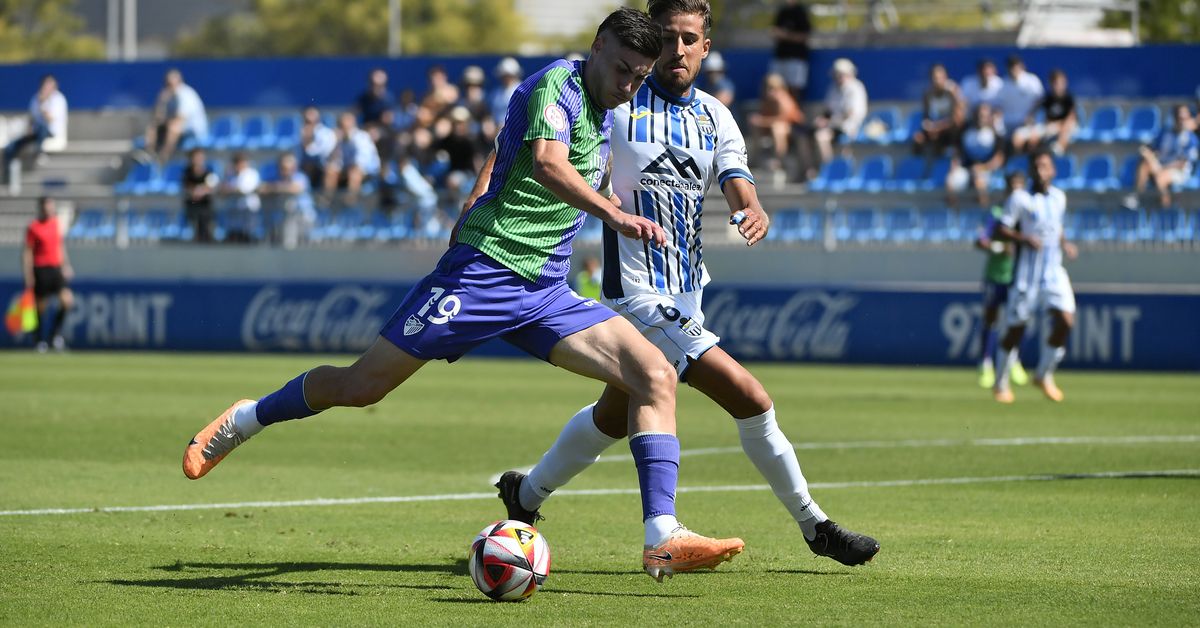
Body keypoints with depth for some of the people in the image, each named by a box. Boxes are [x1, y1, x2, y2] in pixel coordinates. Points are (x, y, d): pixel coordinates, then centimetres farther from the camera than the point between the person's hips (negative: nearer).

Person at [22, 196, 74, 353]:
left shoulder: (56, 222, 9)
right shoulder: (33, 228, -7)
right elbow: (27, 252, -5)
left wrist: (65, 265, 18)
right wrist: (28, 276, -9)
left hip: (57, 269, 5)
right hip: (41, 269, -5)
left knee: (67, 301, -10)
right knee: (41, 306, 2)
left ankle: (56, 332, 10)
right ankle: (39, 340, 16)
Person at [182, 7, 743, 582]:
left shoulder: (604, 113, 15)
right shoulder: (557, 85, -11)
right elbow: (546, 163, -33)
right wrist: (613, 215, -47)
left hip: (545, 292, 8)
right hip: (483, 269, -8)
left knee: (655, 376, -10)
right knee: (361, 386, -2)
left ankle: (663, 539, -16)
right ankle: (244, 420, 25)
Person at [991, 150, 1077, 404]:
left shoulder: (1059, 197, 11)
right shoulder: (1020, 199, -6)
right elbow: (1000, 231, -10)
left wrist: (1065, 244, 7)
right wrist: (1023, 238, -26)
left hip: (1054, 273, 4)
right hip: (1026, 275, -4)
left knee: (1065, 321, -12)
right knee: (1015, 328, 0)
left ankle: (1044, 376, 7)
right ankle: (1001, 383, 19)